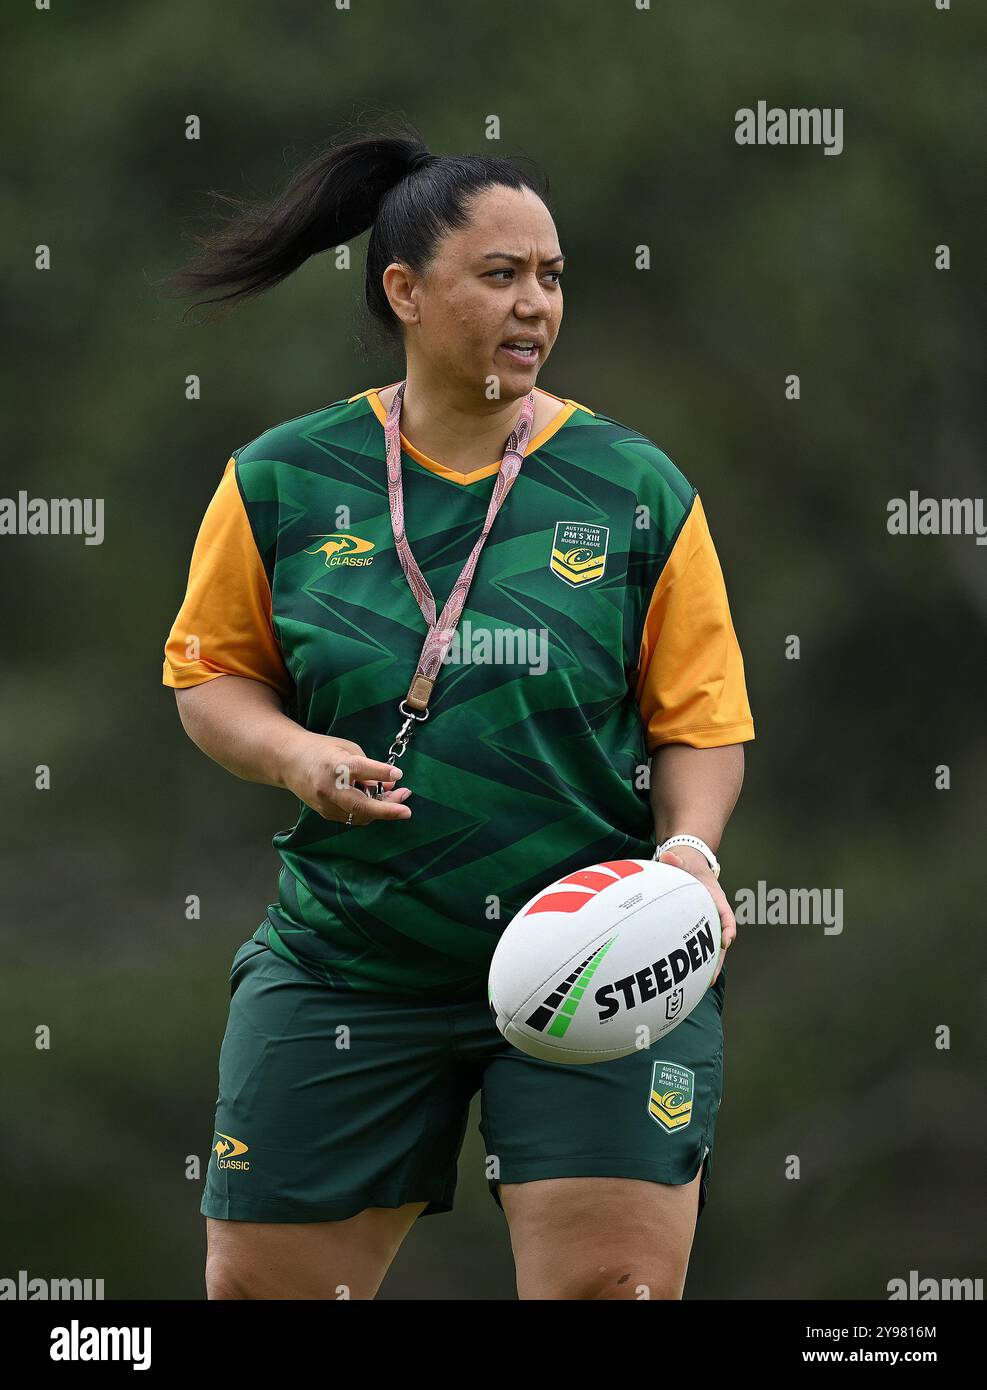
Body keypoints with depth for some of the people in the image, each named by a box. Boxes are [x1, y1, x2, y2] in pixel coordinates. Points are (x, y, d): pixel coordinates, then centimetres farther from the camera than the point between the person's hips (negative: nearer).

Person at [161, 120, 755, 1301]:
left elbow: (699, 719, 3)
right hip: (345, 967, 1)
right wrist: (292, 754, -10)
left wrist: (690, 849, -15)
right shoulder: (283, 483, 1)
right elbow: (208, 672, 11)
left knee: (616, 1283, -11)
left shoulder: (636, 489, -1)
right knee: (259, 1286, 5)